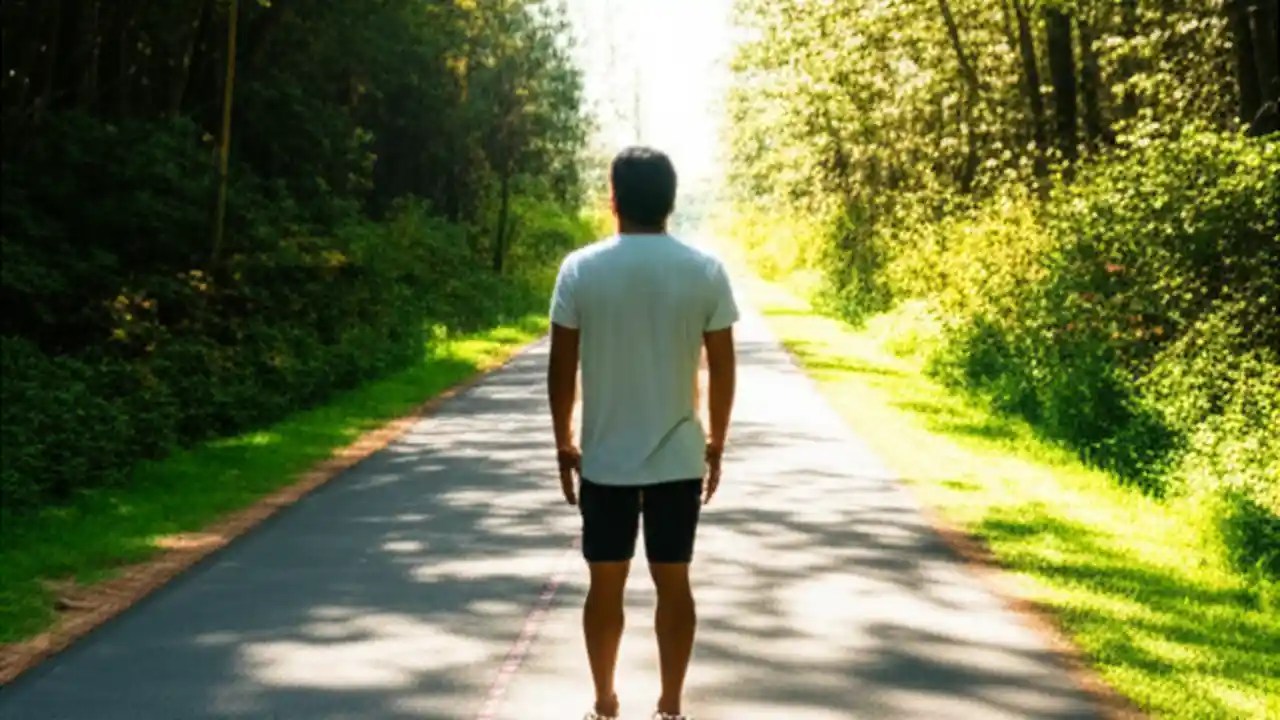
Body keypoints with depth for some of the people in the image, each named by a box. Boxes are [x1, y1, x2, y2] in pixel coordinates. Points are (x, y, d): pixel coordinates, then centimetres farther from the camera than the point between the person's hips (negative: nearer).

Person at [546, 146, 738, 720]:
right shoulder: (705, 271, -6)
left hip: (603, 459, 0)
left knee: (606, 584, 11)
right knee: (673, 583, 9)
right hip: (680, 458, 1)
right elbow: (722, 369, -2)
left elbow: (562, 369, -4)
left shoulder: (580, 269, -7)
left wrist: (564, 444, 7)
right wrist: (716, 444, 11)